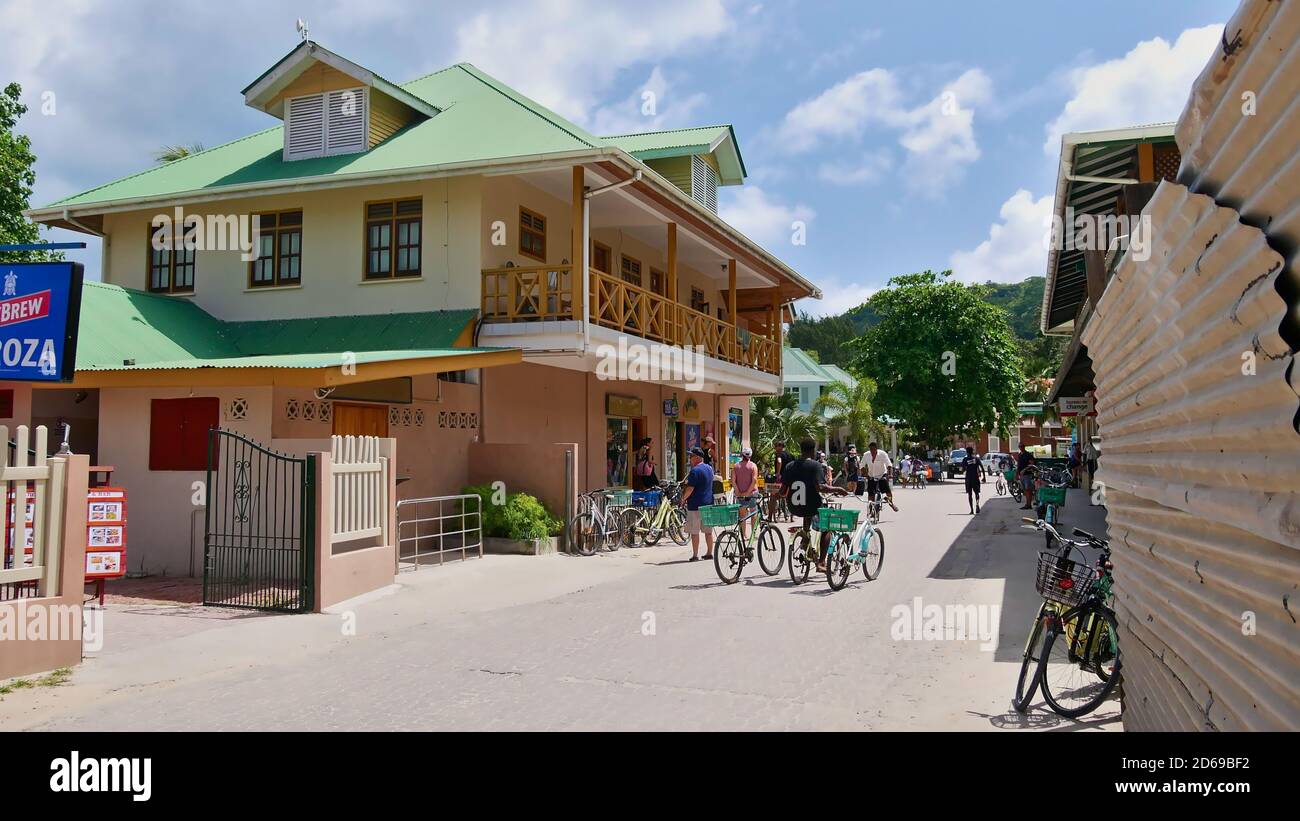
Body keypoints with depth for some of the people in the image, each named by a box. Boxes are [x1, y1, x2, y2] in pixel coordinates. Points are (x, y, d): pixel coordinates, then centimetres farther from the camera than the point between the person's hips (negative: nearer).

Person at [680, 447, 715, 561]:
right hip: (708, 503, 8)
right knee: (708, 530, 13)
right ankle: (709, 553, 19)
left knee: (694, 532, -3)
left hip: (695, 505, -8)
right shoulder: (709, 468, 11)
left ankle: (695, 555, -2)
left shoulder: (695, 470, -16)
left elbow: (690, 488, -19)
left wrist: (683, 499, -6)